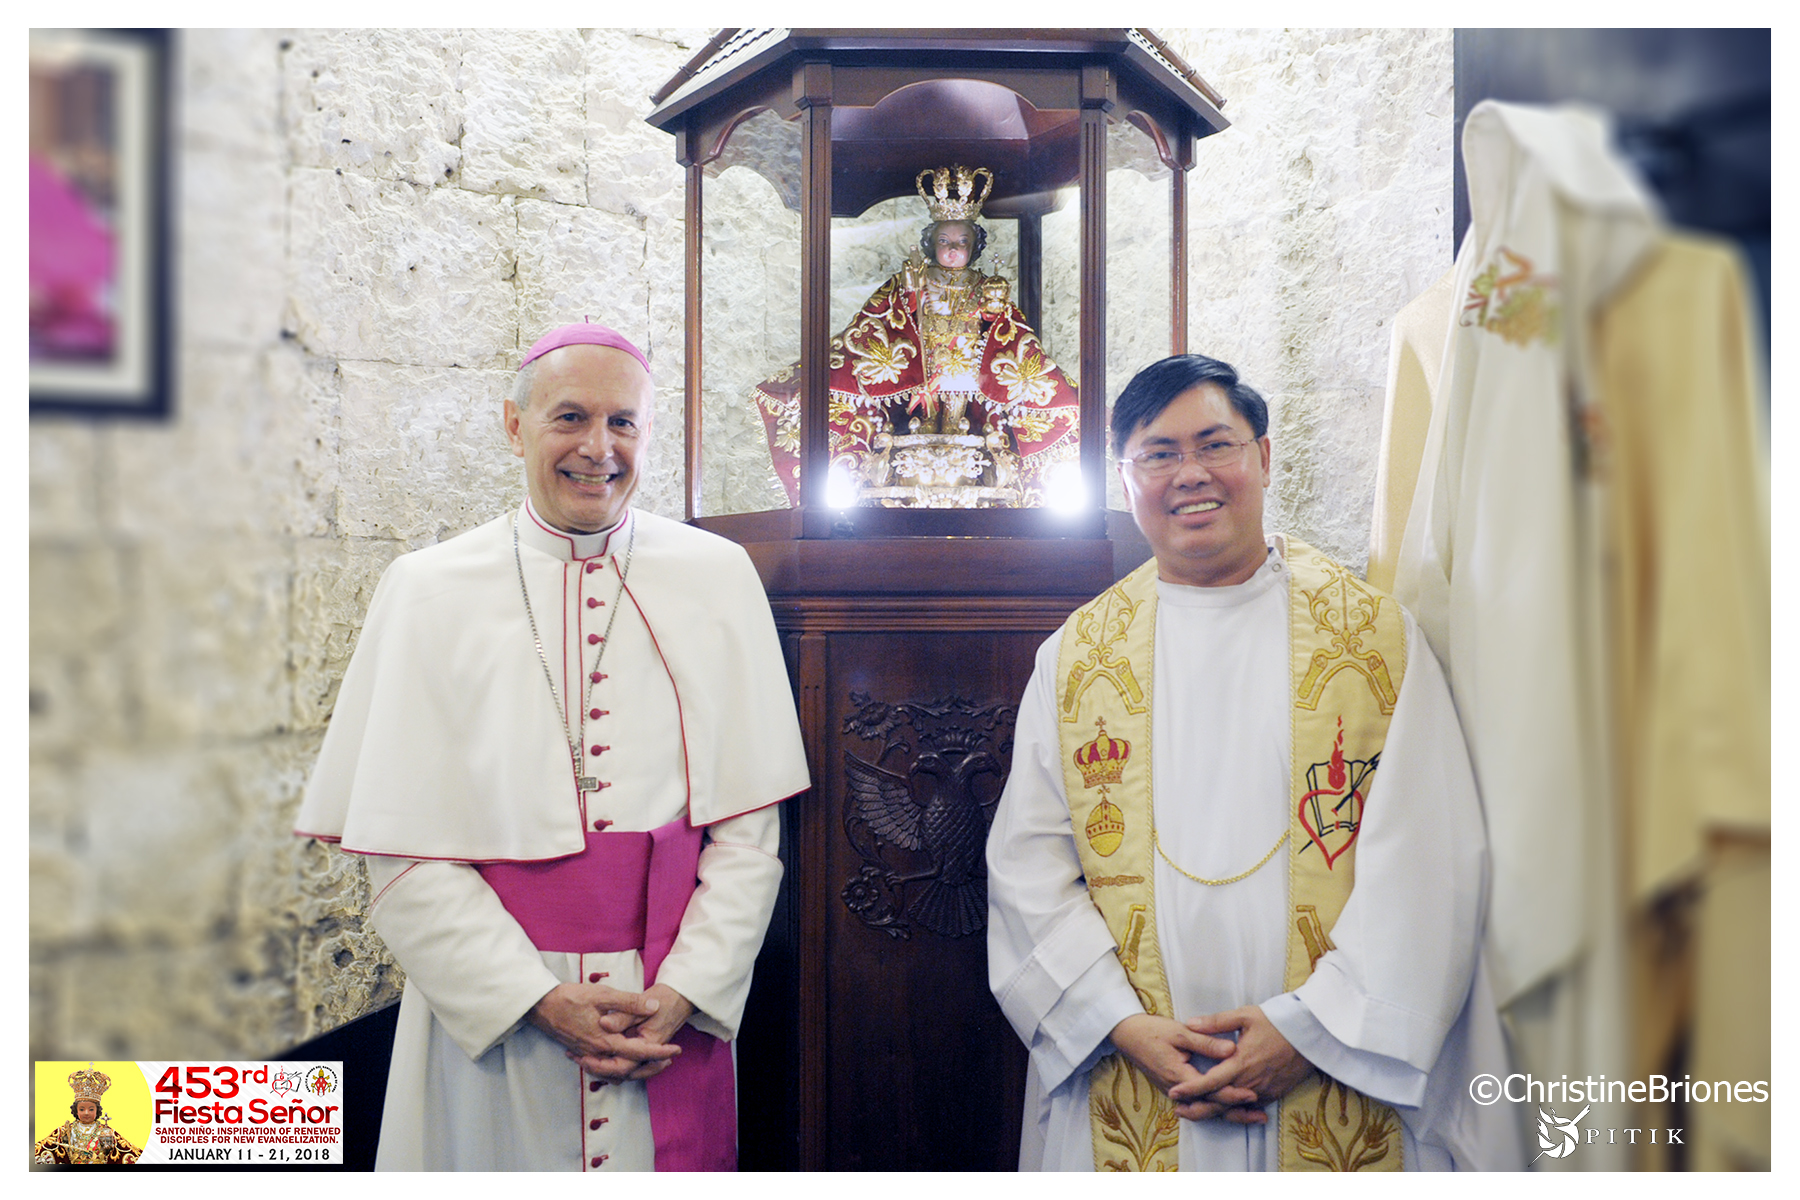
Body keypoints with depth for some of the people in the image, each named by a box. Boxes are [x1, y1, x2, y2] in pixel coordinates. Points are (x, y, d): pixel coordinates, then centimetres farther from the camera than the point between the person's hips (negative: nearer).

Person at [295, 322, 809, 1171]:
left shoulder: (718, 578, -1)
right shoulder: (429, 590, -3)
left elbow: (750, 826, -3)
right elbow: (401, 852, -6)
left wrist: (686, 990, -12)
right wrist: (542, 998, -13)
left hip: (674, 1009, 1)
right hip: (490, 1019, 0)